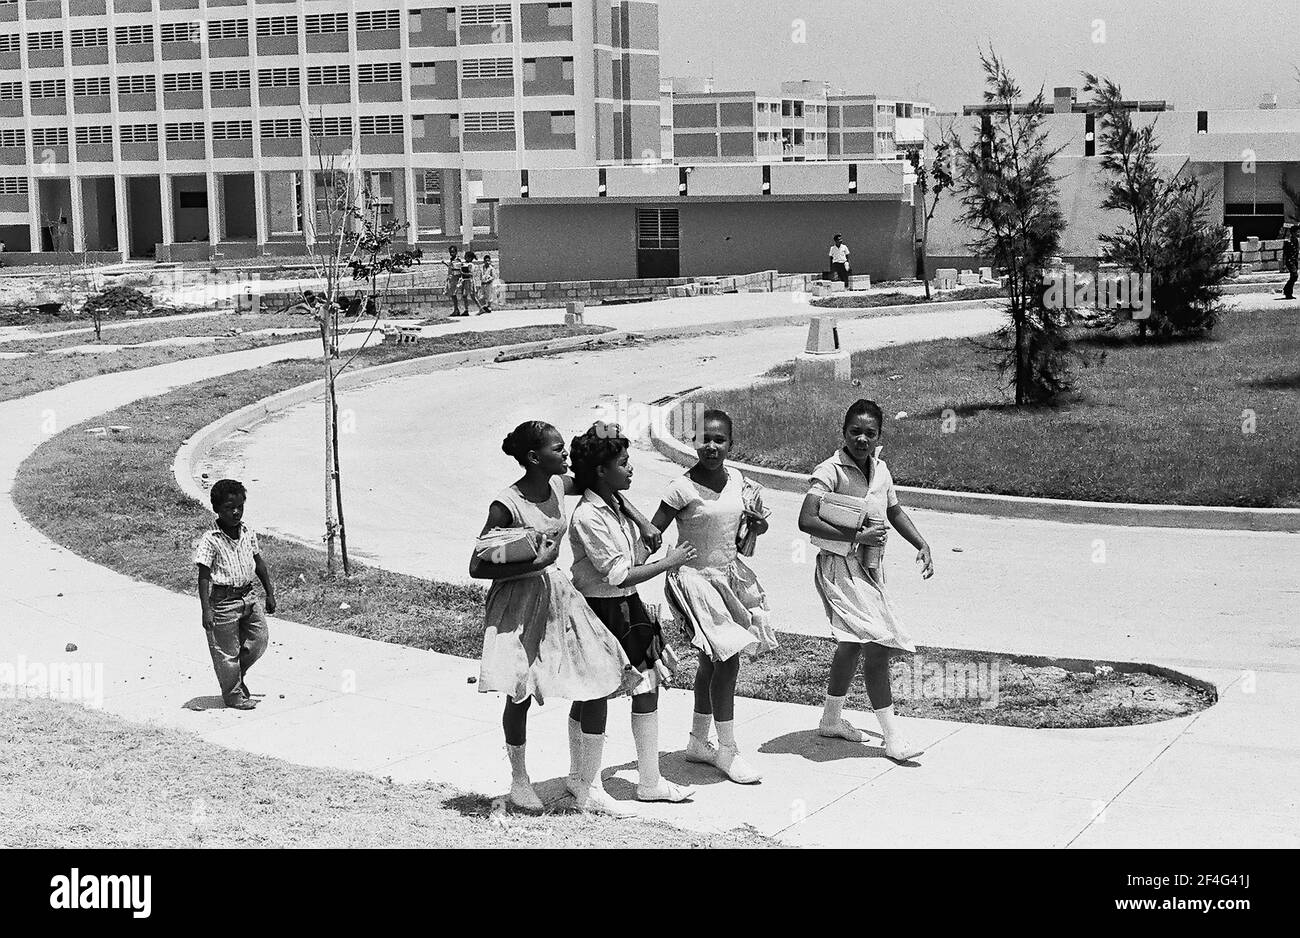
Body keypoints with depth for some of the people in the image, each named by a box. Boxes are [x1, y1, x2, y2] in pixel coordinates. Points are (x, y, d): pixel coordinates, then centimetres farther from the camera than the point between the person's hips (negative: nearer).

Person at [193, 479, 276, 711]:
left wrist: (270, 593, 15)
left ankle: (237, 676, 37)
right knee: (227, 652, 5)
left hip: (248, 596, 6)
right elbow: (204, 577, -17)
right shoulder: (210, 540, -17)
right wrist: (206, 611, -21)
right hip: (224, 601, -6)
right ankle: (233, 694, 22)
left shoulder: (247, 533, 2)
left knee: (259, 640, 13)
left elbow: (259, 563, 13)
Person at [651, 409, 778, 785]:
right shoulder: (683, 488, -18)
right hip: (694, 579, -7)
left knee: (712, 662, 16)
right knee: (728, 660, -12)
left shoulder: (735, 479, 1)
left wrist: (755, 526, -4)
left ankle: (698, 742, 32)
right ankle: (728, 751, 1)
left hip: (728, 574, 7)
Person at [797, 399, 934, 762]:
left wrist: (922, 546, 8)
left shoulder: (880, 469, 5)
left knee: (853, 644, 20)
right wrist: (857, 536, -26)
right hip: (840, 567, -8)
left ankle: (831, 719, 39)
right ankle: (893, 738, -13)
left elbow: (895, 512, 20)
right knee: (877, 644, -16)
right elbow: (806, 521, -25)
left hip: (870, 568, 8)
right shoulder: (830, 471, -17)